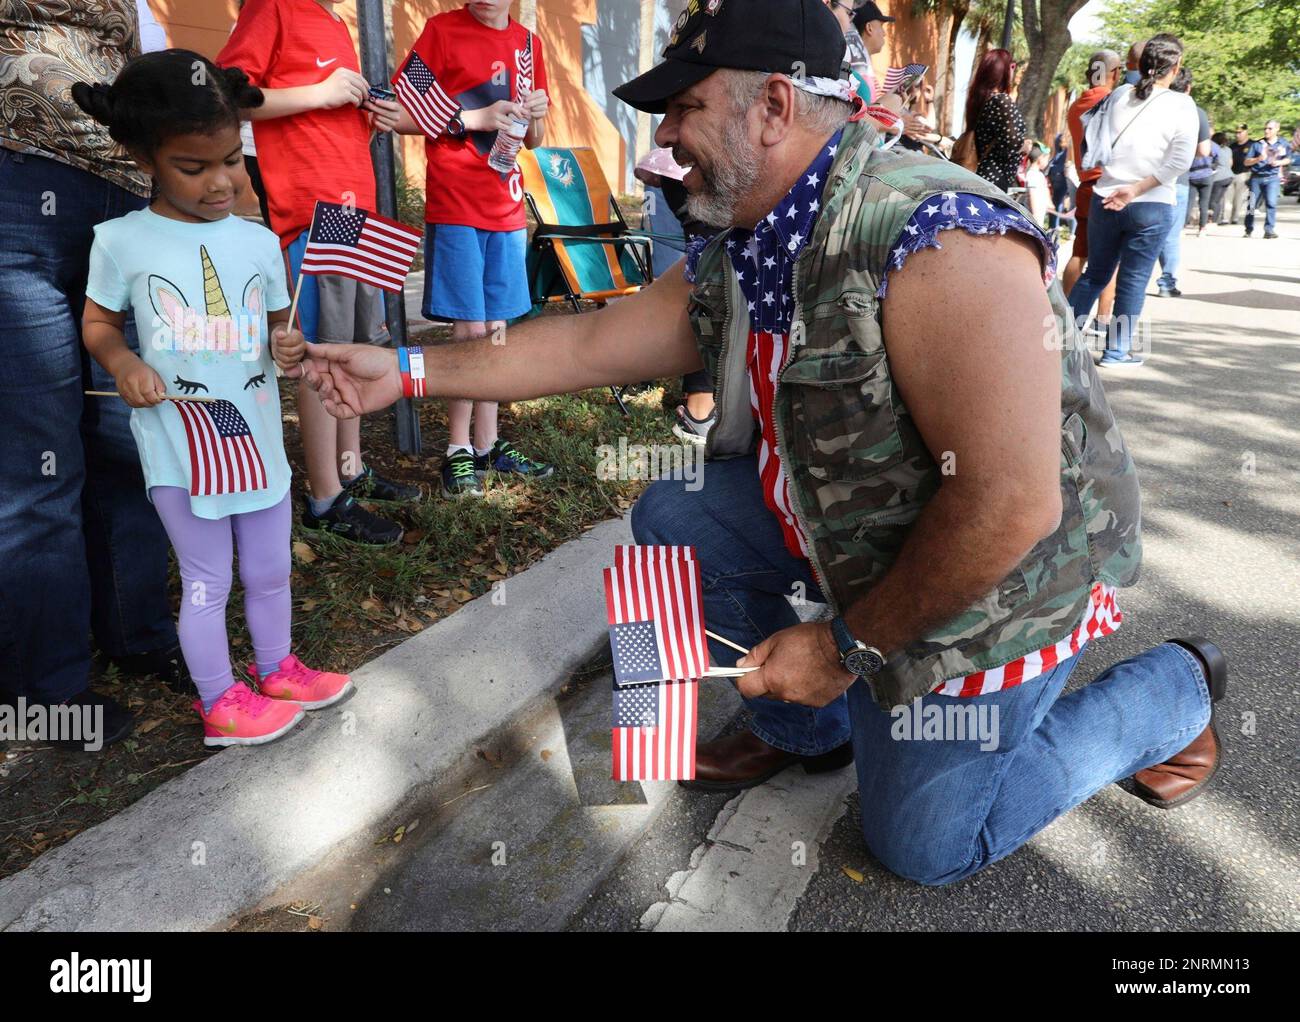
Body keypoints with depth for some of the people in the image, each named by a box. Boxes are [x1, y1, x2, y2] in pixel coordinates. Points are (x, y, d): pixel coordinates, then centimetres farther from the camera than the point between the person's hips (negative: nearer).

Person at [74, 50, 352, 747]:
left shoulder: (258, 241, 0)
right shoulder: (121, 242, -7)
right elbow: (98, 322, 5)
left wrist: (289, 346, -12)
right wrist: (122, 363, -16)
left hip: (257, 437, 3)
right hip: (179, 446, -3)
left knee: (270, 571, 17)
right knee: (207, 582, 8)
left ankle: (276, 669, 40)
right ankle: (219, 701, 26)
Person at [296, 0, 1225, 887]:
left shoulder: (935, 243, -34)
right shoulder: (733, 265, -5)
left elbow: (1008, 509, -35)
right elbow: (589, 345, 2)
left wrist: (849, 645, -23)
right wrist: (407, 371, 2)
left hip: (995, 579, -7)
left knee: (923, 845, 6)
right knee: (676, 519, -1)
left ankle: (1172, 691, 22)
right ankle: (806, 729, 18)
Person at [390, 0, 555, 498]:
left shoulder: (528, 42, 12)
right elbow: (401, 116, -7)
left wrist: (535, 117, -4)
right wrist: (475, 119, -15)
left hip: (507, 209, 5)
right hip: (455, 209, -5)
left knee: (495, 328, 8)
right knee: (470, 330, -5)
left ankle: (488, 445, 17)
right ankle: (458, 450, 8)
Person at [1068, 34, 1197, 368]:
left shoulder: (1119, 95, 2)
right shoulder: (1182, 105, -6)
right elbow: (1180, 161, -14)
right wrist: (1135, 189, -13)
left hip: (1104, 201, 3)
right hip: (1152, 207, -3)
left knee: (1095, 273, 17)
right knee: (1133, 281, 6)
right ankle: (1117, 352, 12)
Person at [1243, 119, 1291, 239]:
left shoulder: (1284, 144, 5)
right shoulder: (1257, 144, 1)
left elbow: (1287, 159, 17)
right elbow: (1246, 162, -1)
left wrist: (1279, 162, -4)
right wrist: (1258, 159, -18)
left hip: (1272, 178, -1)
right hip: (1256, 178, 1)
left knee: (1271, 203, -16)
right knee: (1252, 205, 4)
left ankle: (1269, 230, -15)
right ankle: (1249, 229, 20)